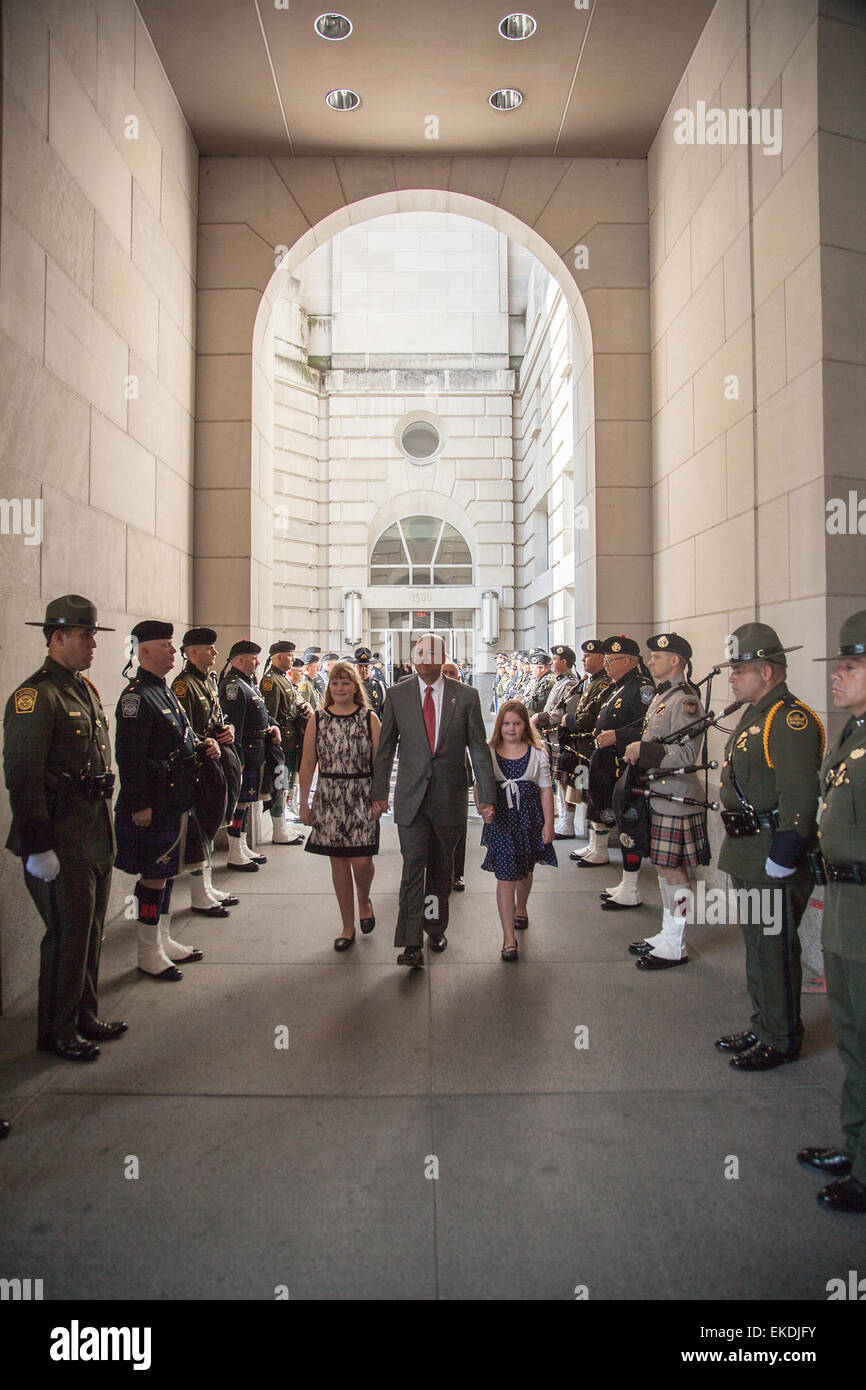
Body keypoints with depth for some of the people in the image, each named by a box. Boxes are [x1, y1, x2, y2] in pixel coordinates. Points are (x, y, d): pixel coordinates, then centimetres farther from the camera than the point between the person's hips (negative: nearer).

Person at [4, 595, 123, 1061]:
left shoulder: (85, 690, 14)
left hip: (96, 837, 9)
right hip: (61, 840, -9)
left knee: (90, 931, 17)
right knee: (68, 934, 1)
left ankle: (85, 1018, 32)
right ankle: (56, 1033, 18)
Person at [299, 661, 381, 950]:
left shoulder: (369, 718, -1)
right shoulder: (317, 719, 3)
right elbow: (307, 764, 6)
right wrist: (304, 804, 5)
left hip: (362, 798, -2)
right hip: (329, 799, 2)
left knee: (361, 861, -5)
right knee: (338, 861, 7)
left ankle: (364, 901, 30)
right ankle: (348, 927, 21)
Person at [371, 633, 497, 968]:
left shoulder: (466, 695, 0)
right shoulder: (397, 695, 2)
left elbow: (479, 748, 1)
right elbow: (385, 748, 6)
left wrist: (486, 796, -3)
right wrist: (379, 793, 4)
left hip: (449, 796, 1)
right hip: (411, 796, -1)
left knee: (441, 866, 14)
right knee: (413, 865, -7)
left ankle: (436, 928, 33)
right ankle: (411, 944, -4)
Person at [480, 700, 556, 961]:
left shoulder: (537, 752, 0)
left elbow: (546, 790, 2)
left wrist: (548, 824, 0)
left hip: (530, 819, 2)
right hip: (500, 820, -2)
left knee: (525, 870, 21)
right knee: (505, 876, -8)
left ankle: (520, 908, 51)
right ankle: (509, 937, -5)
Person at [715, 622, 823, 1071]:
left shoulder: (790, 721, -19)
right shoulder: (754, 715, 13)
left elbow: (800, 799, -24)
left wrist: (781, 861, -23)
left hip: (774, 858, -10)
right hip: (747, 855, 10)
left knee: (774, 947, 2)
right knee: (757, 944, 19)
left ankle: (781, 1039, 17)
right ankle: (763, 1026, 33)